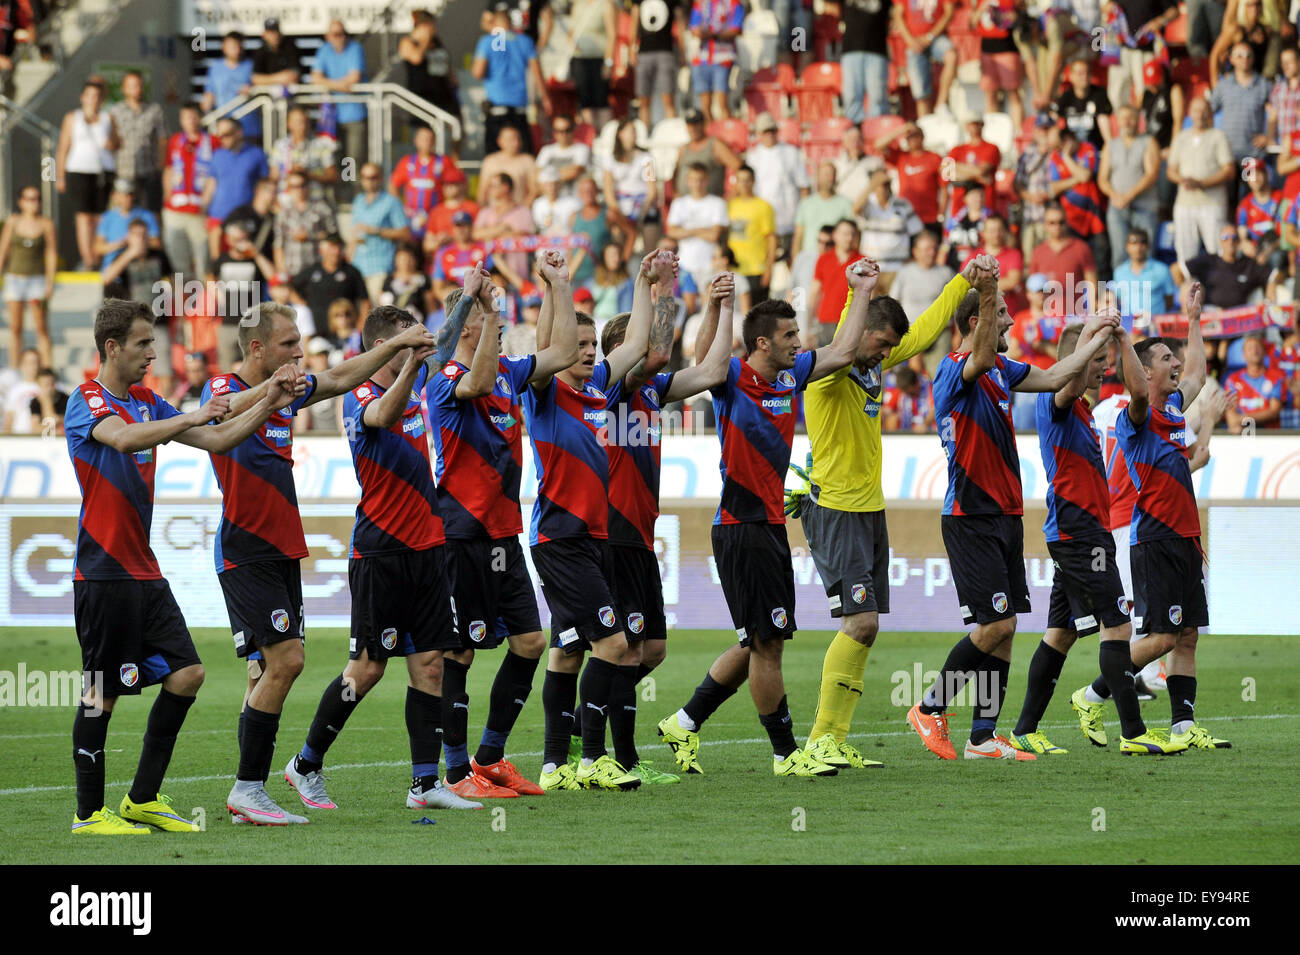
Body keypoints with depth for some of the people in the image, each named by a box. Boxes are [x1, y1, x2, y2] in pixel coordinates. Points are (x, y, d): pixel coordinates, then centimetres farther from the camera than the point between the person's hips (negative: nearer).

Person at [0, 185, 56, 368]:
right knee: (15, 327, 3)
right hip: (15, 277, 2)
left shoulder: (46, 223, -2)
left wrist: (50, 282, -7)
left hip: (37, 277, -2)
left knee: (41, 327, -5)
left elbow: (51, 253, -1)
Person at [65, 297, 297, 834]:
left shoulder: (146, 402, 15)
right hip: (103, 572, -8)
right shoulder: (87, 402, -10)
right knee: (102, 692, -3)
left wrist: (268, 404, 3)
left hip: (143, 570, 8)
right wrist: (196, 416, -35)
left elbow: (216, 441, 14)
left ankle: (142, 799, 11)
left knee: (186, 674, 2)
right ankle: (89, 812, 5)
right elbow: (124, 438, -32)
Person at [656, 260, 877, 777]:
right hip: (740, 526, -8)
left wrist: (862, 292, 18)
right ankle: (785, 752, 3)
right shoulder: (732, 377, -11)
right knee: (766, 640, -4)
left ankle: (685, 723, 24)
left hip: (772, 524, 8)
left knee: (761, 642, 13)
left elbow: (841, 351, 19)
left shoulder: (791, 376, 9)